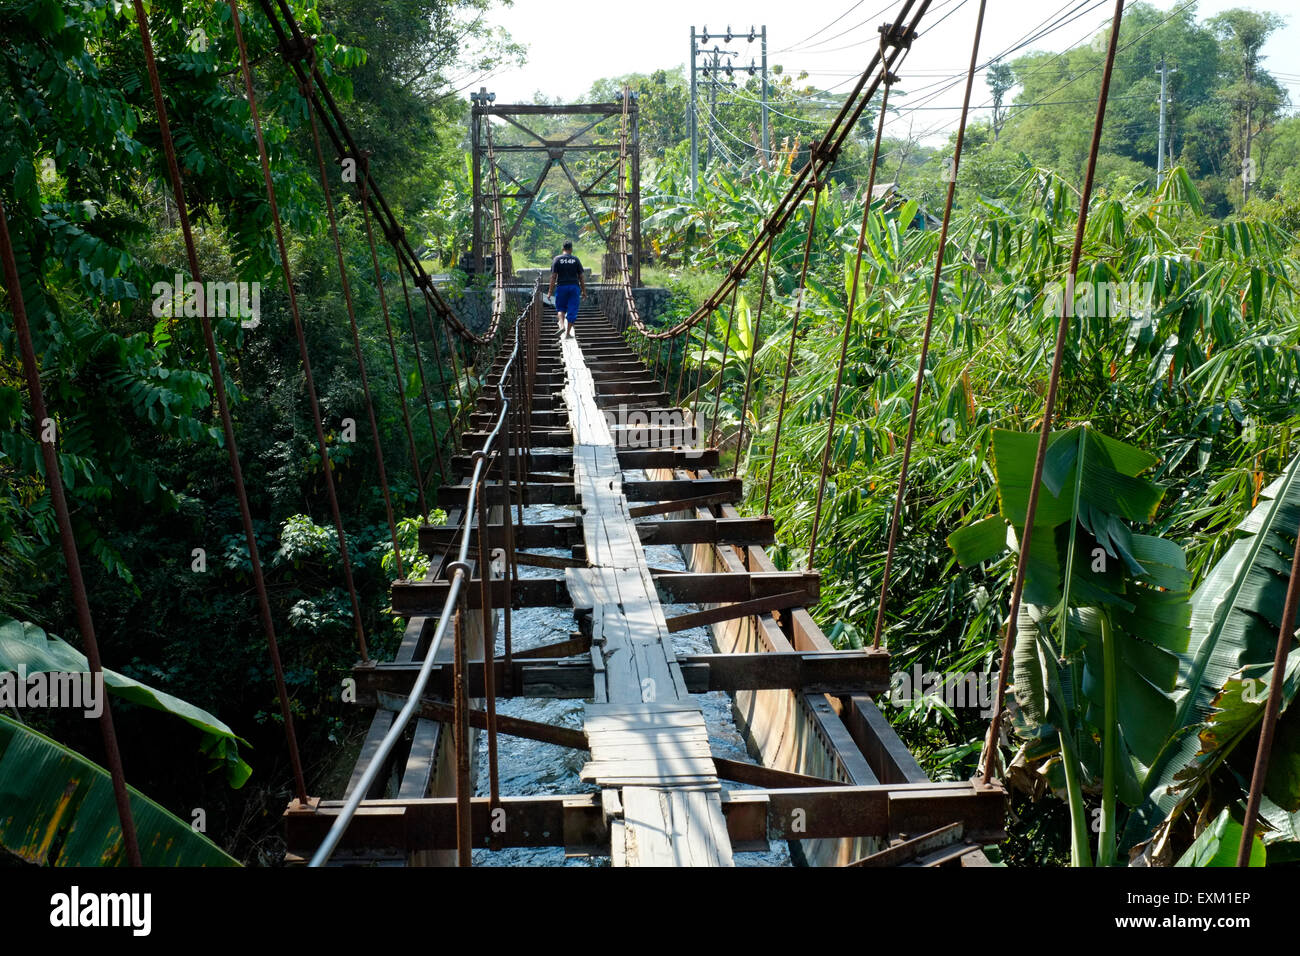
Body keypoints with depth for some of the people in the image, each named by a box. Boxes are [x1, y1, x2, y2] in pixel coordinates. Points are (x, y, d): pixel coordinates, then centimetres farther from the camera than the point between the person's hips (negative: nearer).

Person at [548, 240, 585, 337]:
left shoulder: (557, 259, 0)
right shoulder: (575, 259, 4)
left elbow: (553, 276, -4)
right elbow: (581, 276, 3)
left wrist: (550, 290, -1)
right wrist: (584, 290, 9)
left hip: (561, 286, 0)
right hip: (574, 287, 0)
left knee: (560, 308, 14)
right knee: (572, 310, 5)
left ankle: (562, 325, -10)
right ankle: (569, 332, 5)